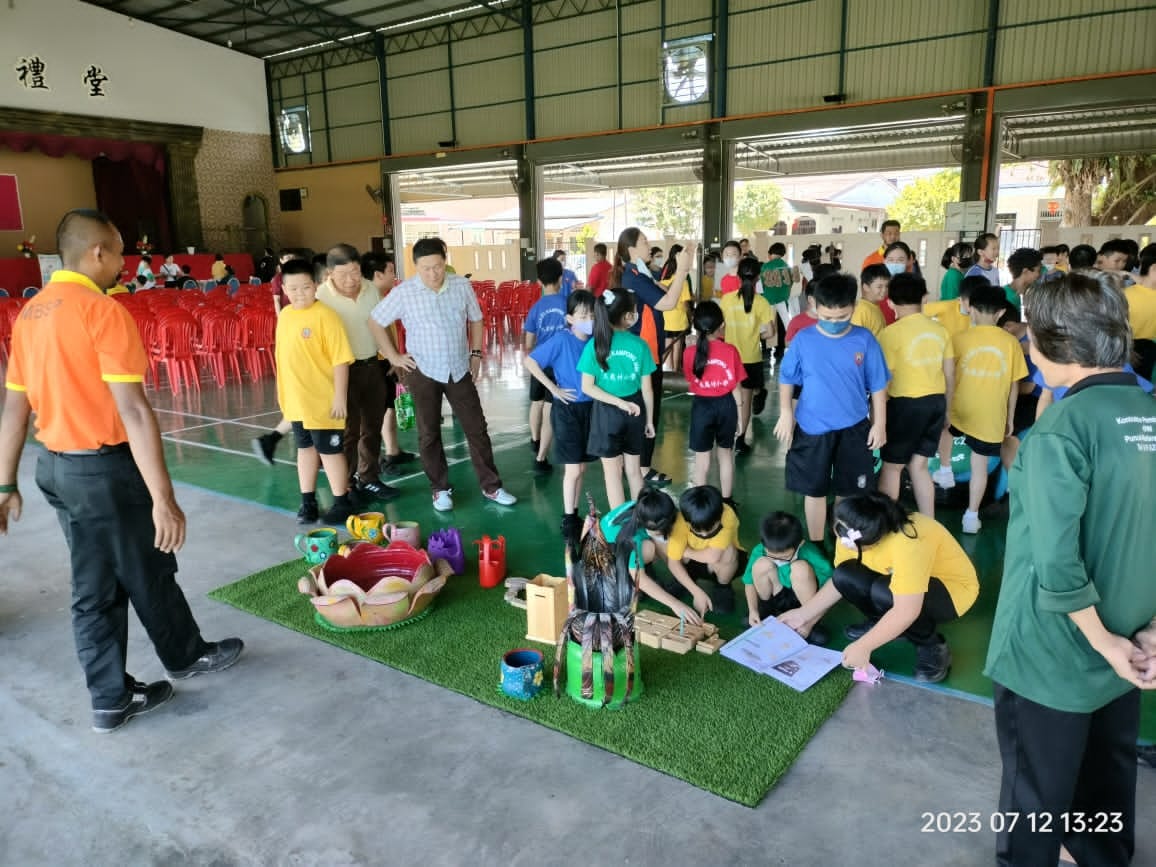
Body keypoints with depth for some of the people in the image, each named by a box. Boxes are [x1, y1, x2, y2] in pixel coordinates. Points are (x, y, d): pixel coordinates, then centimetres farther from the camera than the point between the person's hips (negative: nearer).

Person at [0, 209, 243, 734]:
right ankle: (187, 657, 35)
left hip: (55, 467, 8)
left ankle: (112, 699, 25)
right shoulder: (103, 311, -19)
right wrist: (164, 498, -24)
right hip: (105, 468, -8)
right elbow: (133, 411, -24)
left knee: (93, 588, 15)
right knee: (149, 575, 13)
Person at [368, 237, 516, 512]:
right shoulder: (403, 293, -11)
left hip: (460, 370, 2)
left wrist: (476, 353, 4)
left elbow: (476, 320, 10)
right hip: (423, 372, -2)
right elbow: (376, 323, -1)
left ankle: (491, 487, 17)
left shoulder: (462, 286, -4)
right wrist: (393, 357, -3)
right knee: (429, 434, 7)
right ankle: (440, 489, 23)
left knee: (477, 429, 5)